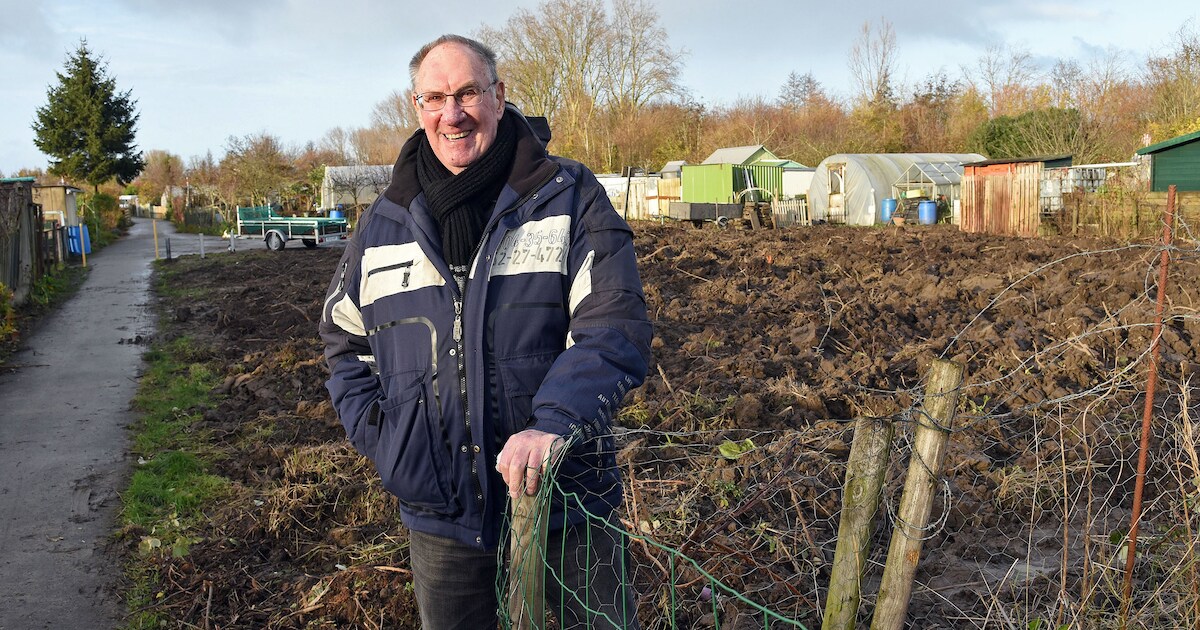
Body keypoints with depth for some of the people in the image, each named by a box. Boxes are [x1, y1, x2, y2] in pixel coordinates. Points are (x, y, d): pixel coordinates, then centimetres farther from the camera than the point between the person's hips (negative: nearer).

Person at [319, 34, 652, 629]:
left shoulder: (569, 197, -5)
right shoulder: (384, 223, 6)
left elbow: (615, 324, -15)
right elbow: (343, 337, 18)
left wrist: (554, 423, -30)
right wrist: (375, 431, 4)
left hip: (566, 498, -2)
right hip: (438, 511, 3)